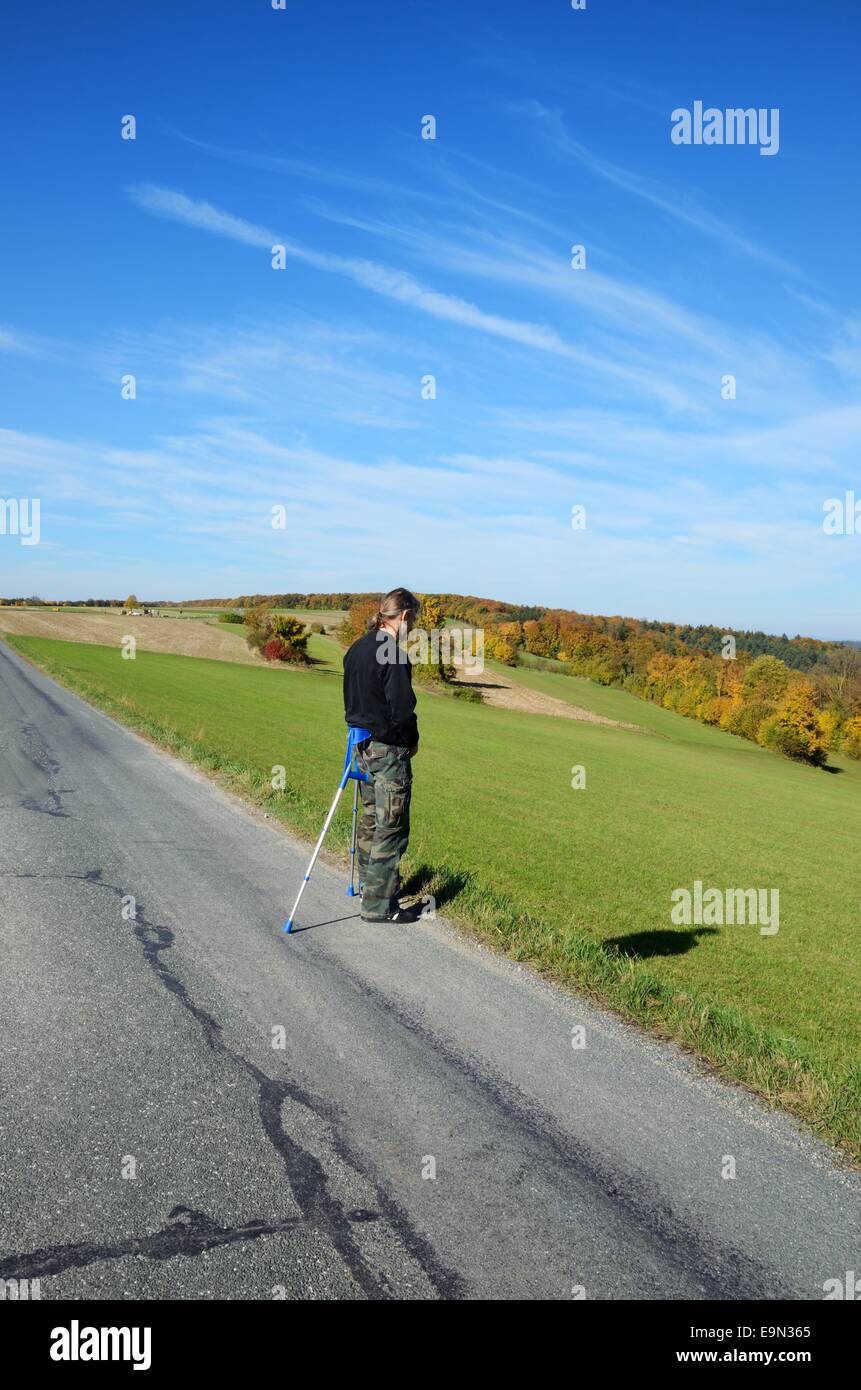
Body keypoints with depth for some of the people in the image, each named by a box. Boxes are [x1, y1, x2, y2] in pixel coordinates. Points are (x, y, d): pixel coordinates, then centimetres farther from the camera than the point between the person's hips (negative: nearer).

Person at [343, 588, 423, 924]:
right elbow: (402, 710, -19)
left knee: (371, 821, 19)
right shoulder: (393, 655, -19)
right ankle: (379, 905, 4)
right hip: (389, 750, -9)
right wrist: (412, 741, -2)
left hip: (362, 744, 9)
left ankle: (369, 887, 31)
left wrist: (362, 731, 17)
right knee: (391, 828, -1)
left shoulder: (356, 649, 9)